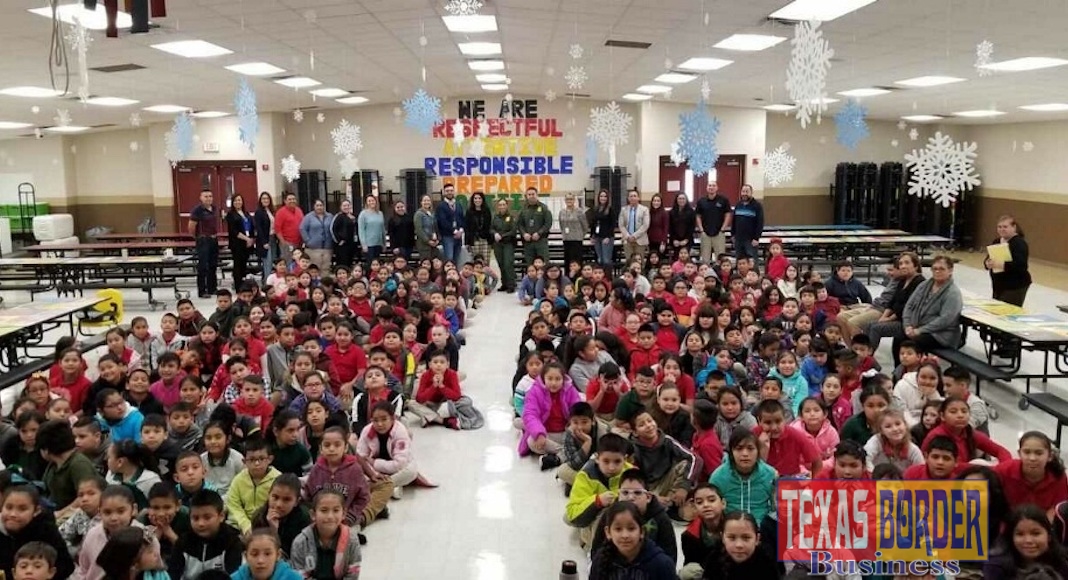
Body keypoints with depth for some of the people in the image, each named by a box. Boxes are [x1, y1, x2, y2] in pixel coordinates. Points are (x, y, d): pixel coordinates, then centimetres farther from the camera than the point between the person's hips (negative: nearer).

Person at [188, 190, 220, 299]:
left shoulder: (214, 209, 7)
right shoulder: (197, 210, -14)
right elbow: (191, 227, -13)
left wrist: (215, 234, 14)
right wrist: (198, 237, 0)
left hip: (214, 240, 7)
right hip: (203, 240, -7)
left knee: (213, 265, 14)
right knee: (203, 266, -4)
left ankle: (212, 289, 24)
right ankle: (202, 291, 1)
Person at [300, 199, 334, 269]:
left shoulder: (330, 216, 12)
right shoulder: (309, 217, 3)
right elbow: (302, 229, -2)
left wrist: (333, 240, 1)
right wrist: (308, 241, -9)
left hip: (327, 247, 3)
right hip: (313, 247, -3)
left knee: (326, 268, 2)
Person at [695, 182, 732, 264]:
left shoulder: (723, 200, -1)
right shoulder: (701, 201, 5)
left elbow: (728, 215, 1)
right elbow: (698, 216, 9)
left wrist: (722, 229, -6)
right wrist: (701, 229, 0)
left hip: (719, 233, -2)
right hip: (705, 233, 2)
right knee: (705, 259, 6)